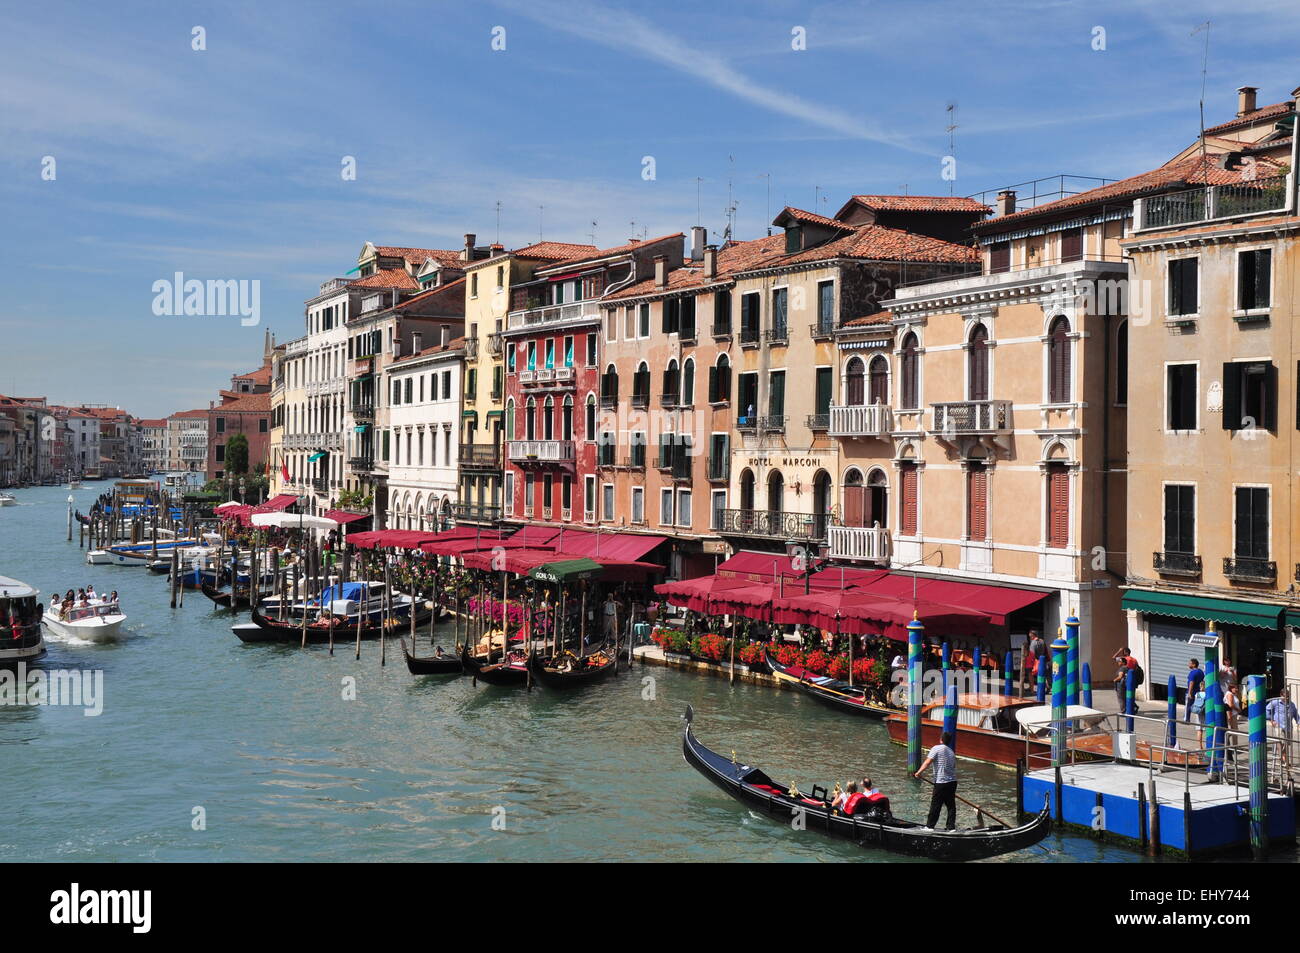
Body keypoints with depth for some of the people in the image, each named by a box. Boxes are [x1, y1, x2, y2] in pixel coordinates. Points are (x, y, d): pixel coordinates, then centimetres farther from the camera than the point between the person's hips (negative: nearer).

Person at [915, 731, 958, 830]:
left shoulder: (936, 748, -6)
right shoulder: (951, 752, 17)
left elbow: (927, 762, -17)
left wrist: (919, 772, -15)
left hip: (941, 782, -7)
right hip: (953, 782, 7)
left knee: (935, 805, 0)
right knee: (951, 805, 10)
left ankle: (930, 826, 6)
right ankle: (952, 827, 11)